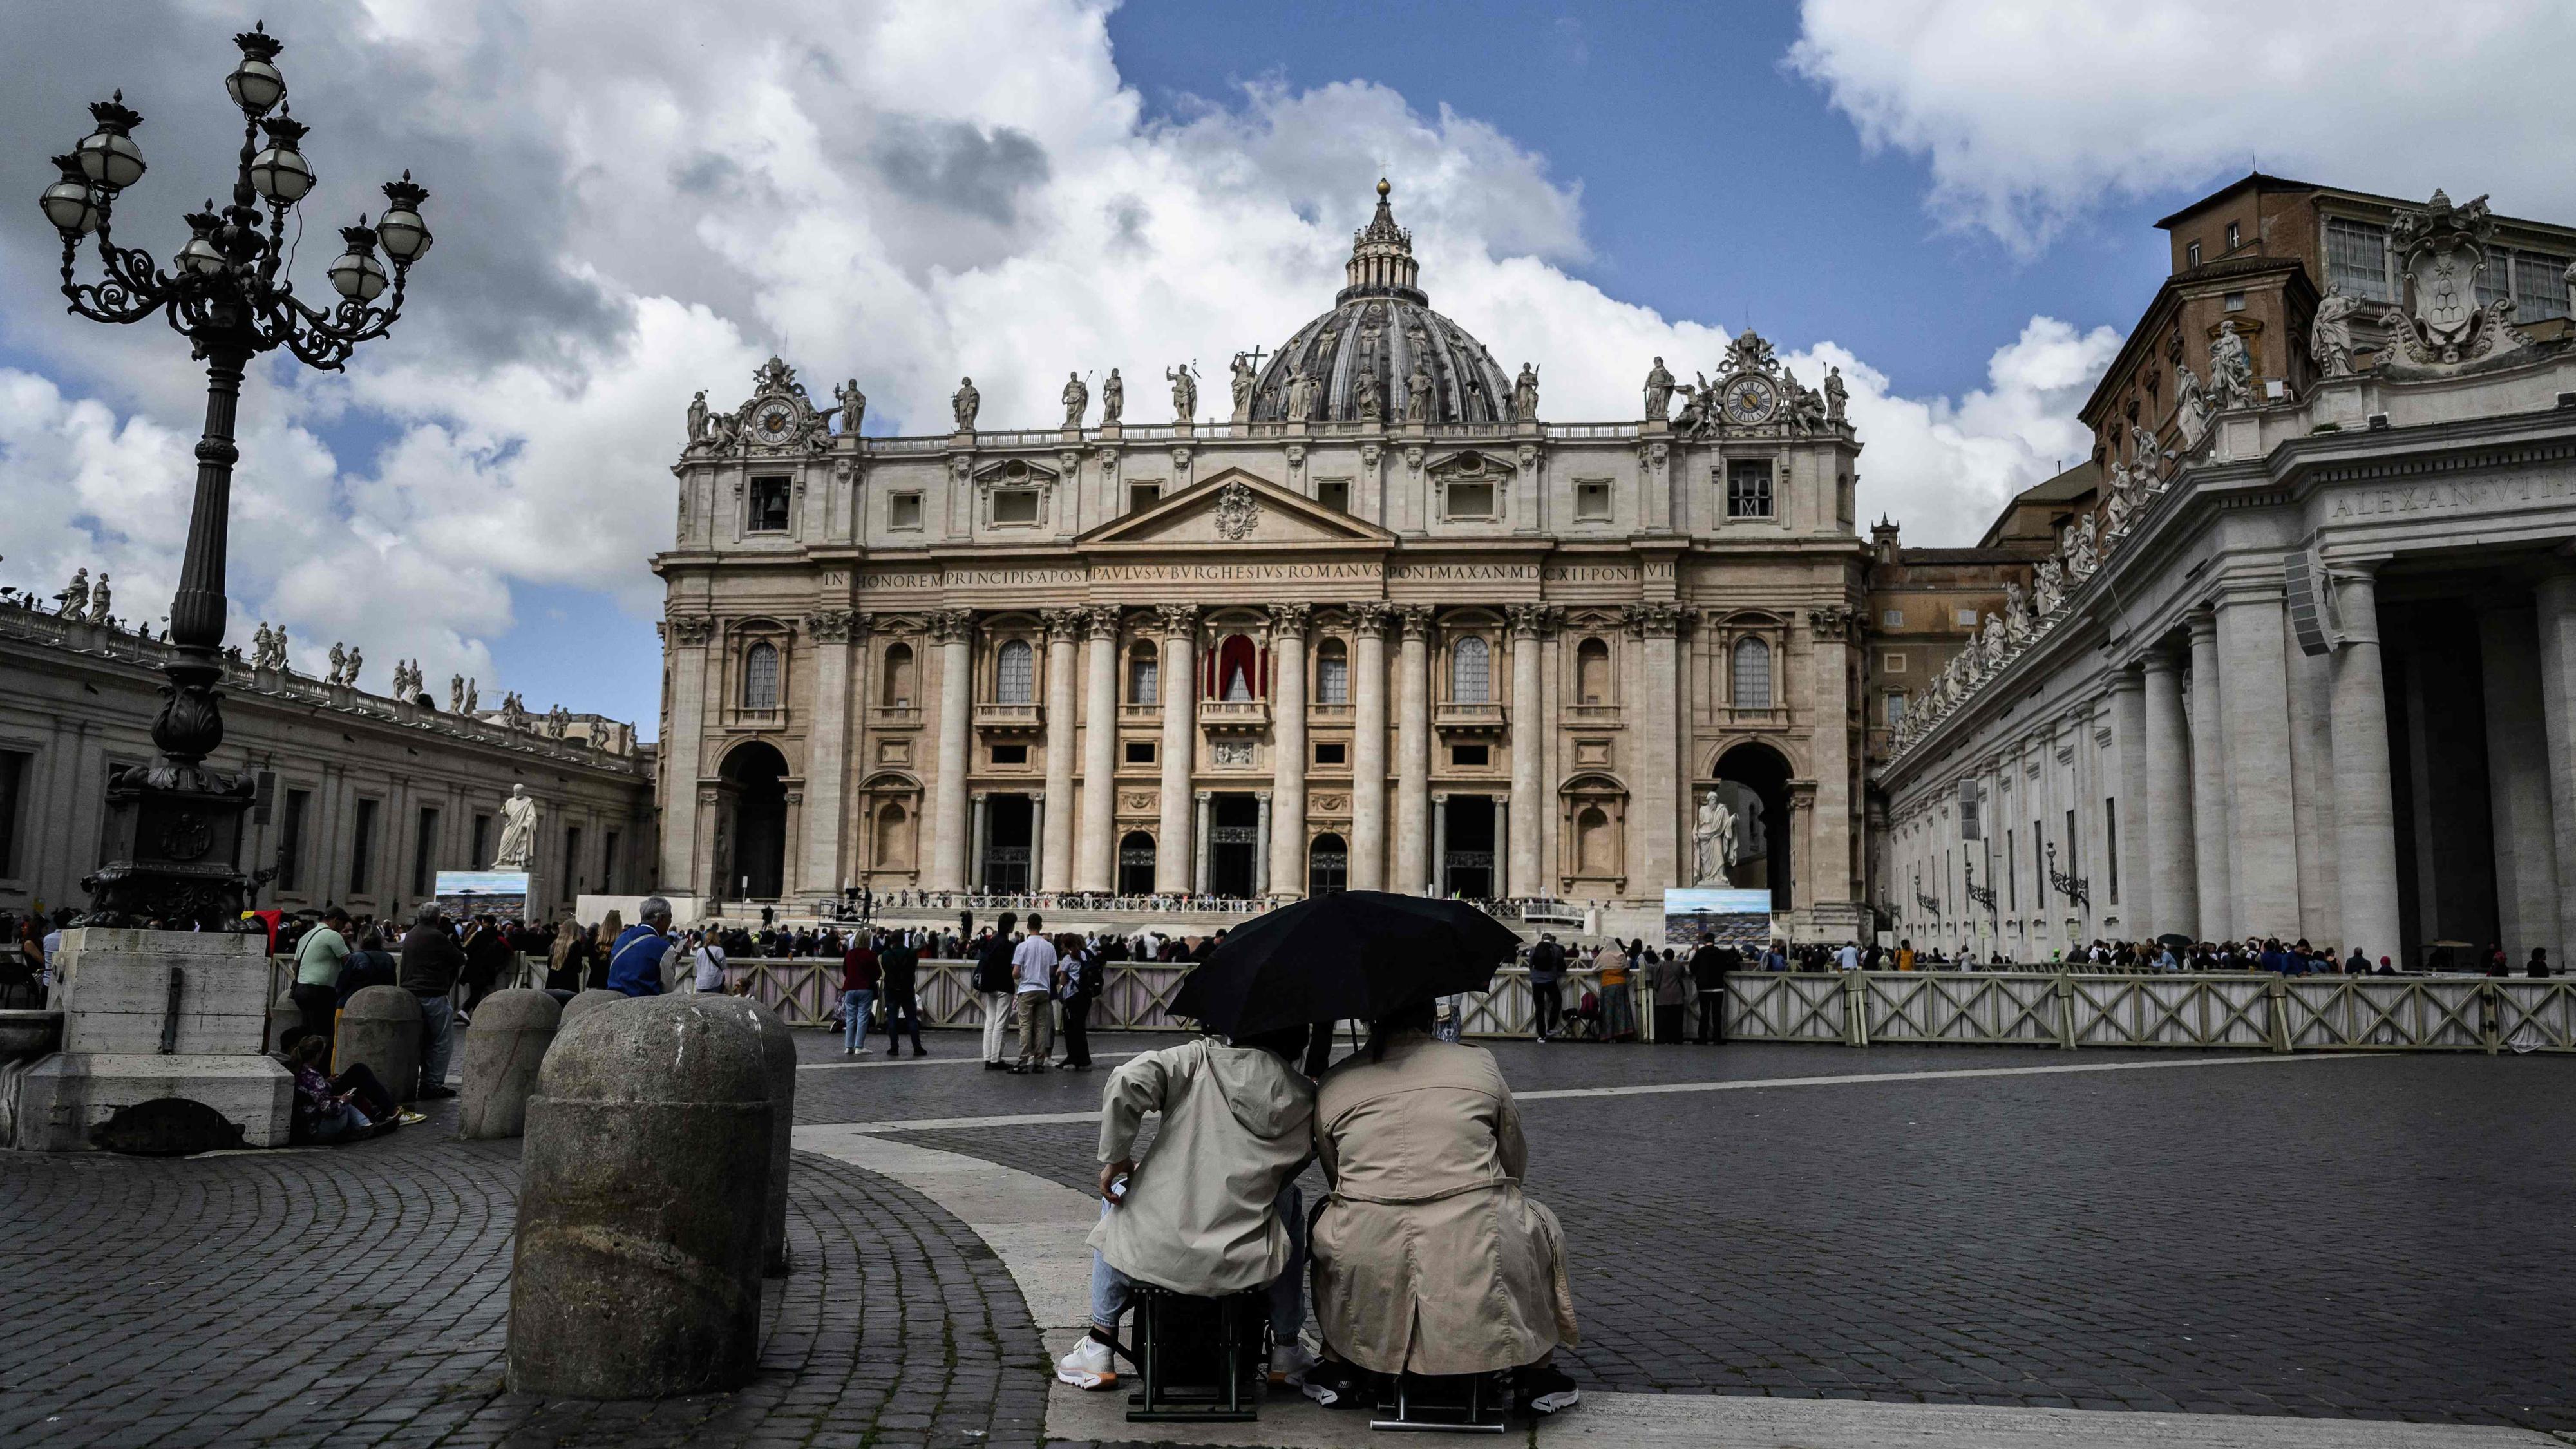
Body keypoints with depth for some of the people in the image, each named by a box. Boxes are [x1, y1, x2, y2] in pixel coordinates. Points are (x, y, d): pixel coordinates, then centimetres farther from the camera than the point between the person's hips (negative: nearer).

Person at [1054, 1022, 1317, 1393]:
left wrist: (1115, 1158, -1)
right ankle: (1287, 1345, 37)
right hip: (1248, 1268, 1)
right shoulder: (1305, 1100, 2)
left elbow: (1126, 1083, -14)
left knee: (1117, 1196, 34)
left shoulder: (1199, 1058, -1)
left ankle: (1100, 1346, 35)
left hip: (1159, 1254, -1)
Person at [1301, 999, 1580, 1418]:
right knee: (1541, 1224, 30)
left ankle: (1338, 1370, 38)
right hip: (1476, 1252, -1)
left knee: (1328, 1219, 36)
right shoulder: (1478, 1062, 8)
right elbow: (1516, 1162, 16)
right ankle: (1537, 1376, 31)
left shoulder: (1332, 1084, 10)